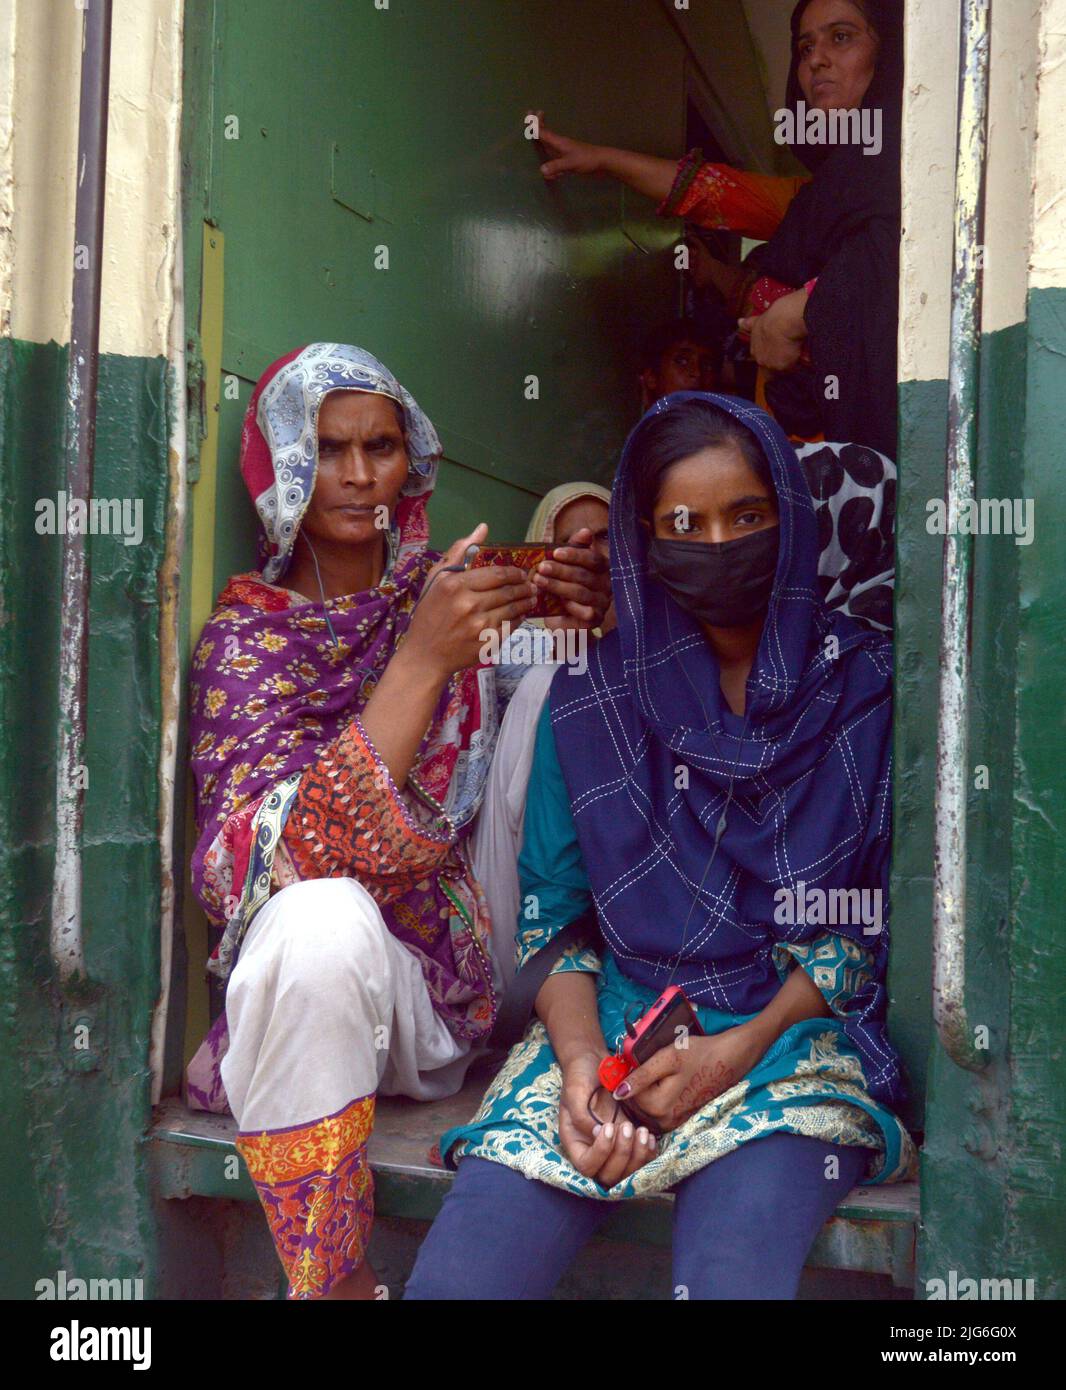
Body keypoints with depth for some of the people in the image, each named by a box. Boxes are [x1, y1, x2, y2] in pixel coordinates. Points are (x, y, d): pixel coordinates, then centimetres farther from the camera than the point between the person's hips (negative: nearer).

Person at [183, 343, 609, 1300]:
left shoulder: (447, 590, 6)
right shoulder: (247, 636, -5)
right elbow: (265, 861, -21)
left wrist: (590, 622, -17)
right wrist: (423, 660, -30)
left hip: (478, 969, 4)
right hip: (338, 971, -3)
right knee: (323, 918, -40)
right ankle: (331, 1278, -22)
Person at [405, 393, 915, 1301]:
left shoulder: (866, 687, 3)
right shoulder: (590, 703, 7)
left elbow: (872, 917, 0)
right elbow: (553, 915, 7)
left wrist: (741, 1048, -13)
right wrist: (581, 1060, -12)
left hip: (794, 1032, -1)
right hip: (607, 1028, 2)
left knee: (730, 1274, -30)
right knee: (451, 1281, -19)